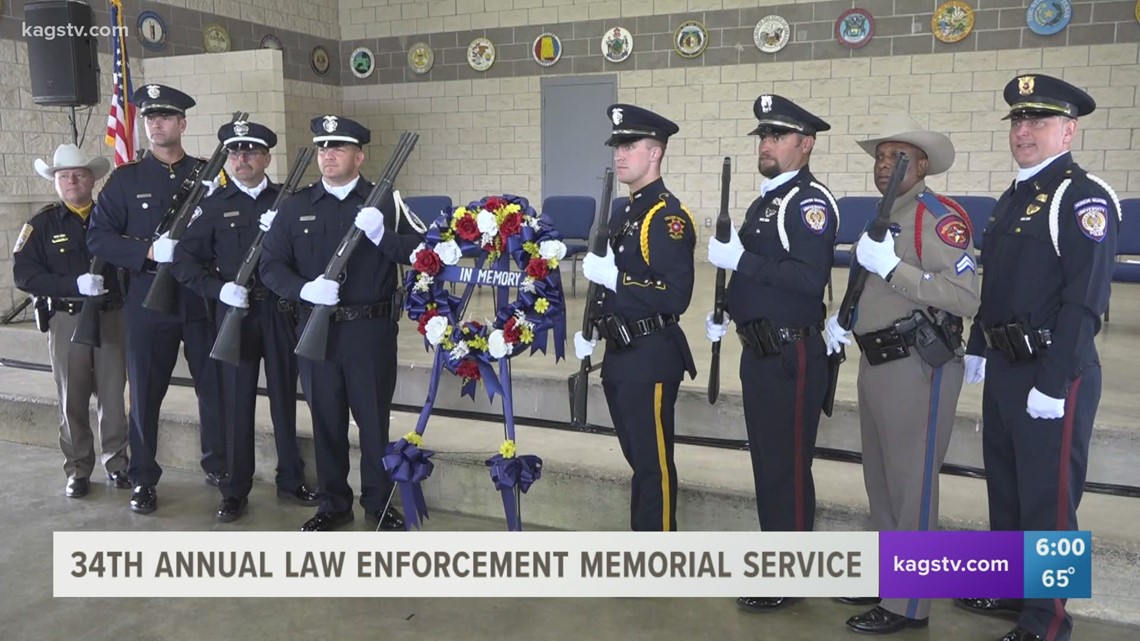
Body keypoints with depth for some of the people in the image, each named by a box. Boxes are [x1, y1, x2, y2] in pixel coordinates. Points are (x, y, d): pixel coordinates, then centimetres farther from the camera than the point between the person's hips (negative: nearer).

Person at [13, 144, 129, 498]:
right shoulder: (42, 223, 2)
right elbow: (23, 274, -6)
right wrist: (75, 285, -19)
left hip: (111, 317, 1)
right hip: (66, 320, -1)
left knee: (113, 395, 6)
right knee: (73, 399, 6)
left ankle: (116, 462, 20)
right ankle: (78, 470, 17)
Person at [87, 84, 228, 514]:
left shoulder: (208, 174, 6)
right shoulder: (125, 179, 5)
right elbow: (98, 238, -2)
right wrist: (150, 251, -15)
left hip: (204, 299, 1)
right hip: (148, 301, 0)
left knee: (215, 386, 9)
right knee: (144, 392, 6)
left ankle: (218, 465, 26)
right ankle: (143, 479, 20)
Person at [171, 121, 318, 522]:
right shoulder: (214, 206, 5)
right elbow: (184, 261, 2)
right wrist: (219, 289, -12)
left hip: (281, 312, 0)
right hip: (235, 313, 0)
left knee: (285, 397, 9)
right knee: (237, 403, 5)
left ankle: (291, 481, 24)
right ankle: (235, 491, 17)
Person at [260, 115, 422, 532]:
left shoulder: (384, 202, 2)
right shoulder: (295, 206, 7)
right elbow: (270, 266, 3)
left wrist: (381, 235, -22)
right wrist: (305, 289, -16)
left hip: (372, 330, -2)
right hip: (316, 331, 2)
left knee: (374, 419, 7)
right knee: (326, 421, 11)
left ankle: (379, 502, 24)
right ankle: (333, 504, 26)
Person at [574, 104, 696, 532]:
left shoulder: (669, 216, -14)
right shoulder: (626, 214, 15)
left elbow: (676, 296, -23)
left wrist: (614, 278, -24)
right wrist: (590, 331, 14)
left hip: (652, 357, -9)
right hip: (620, 354, 9)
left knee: (654, 464, 1)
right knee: (637, 458, 19)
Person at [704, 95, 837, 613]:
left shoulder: (810, 201, -13)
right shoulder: (766, 200, 16)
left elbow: (809, 278, -27)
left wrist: (741, 260, -24)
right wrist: (727, 312, 12)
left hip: (792, 356, -10)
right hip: (758, 352, 10)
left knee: (788, 465, 0)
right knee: (766, 460, 17)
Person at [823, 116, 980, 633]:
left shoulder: (939, 217, -13)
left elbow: (965, 298, -24)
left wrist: (890, 265, -26)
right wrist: (843, 317, 10)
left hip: (918, 367, -9)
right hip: (876, 363, 9)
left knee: (911, 486, -1)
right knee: (880, 480, 18)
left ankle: (908, 605, 11)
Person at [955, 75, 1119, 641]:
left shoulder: (1084, 197, -13)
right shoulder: (1012, 199, 14)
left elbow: (1084, 300, -20)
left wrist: (1052, 384, -22)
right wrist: (977, 349, 16)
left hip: (1055, 373, -9)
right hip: (1004, 369, 9)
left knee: (1047, 500, 2)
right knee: (1004, 488, 19)